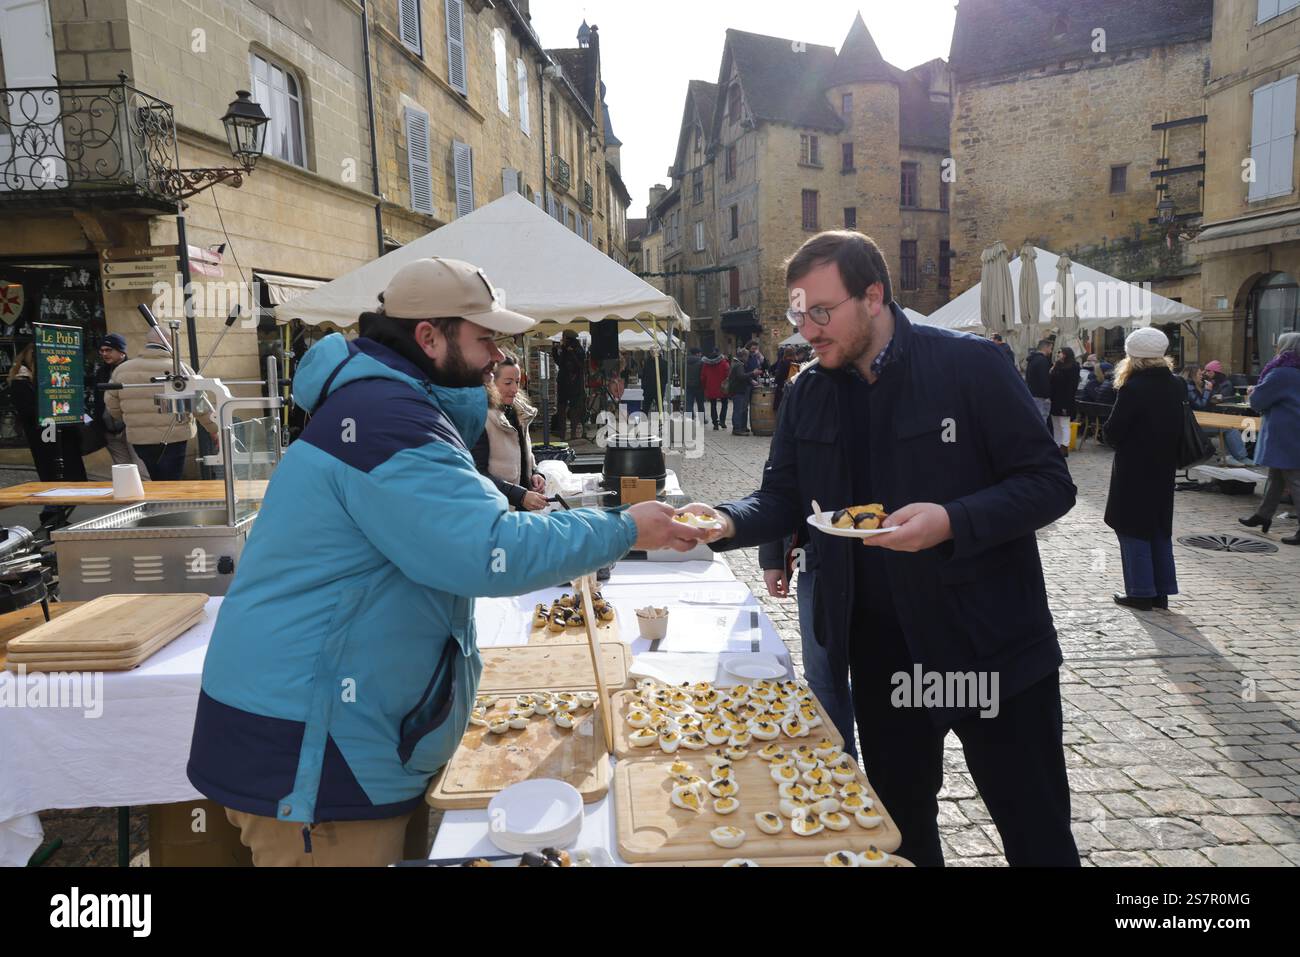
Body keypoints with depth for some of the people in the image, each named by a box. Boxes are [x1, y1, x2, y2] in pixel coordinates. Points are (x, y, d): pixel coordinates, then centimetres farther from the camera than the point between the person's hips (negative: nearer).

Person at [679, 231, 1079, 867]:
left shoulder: (970, 365, -12)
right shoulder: (806, 395, 3)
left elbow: (1049, 483, -11)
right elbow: (783, 500, 6)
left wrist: (952, 522, -28)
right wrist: (726, 523, -15)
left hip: (990, 643, -4)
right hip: (880, 650, 4)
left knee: (1038, 835, 11)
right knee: (901, 823, 21)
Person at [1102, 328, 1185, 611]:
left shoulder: (1132, 388, -18)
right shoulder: (1177, 385, 3)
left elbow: (1112, 433, -15)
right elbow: (1179, 426, 11)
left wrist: (1117, 441, 4)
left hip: (1133, 470, -6)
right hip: (1164, 468, 7)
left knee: (1133, 528, 3)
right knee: (1160, 528, 14)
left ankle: (1141, 593, 6)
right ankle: (1162, 591, 20)